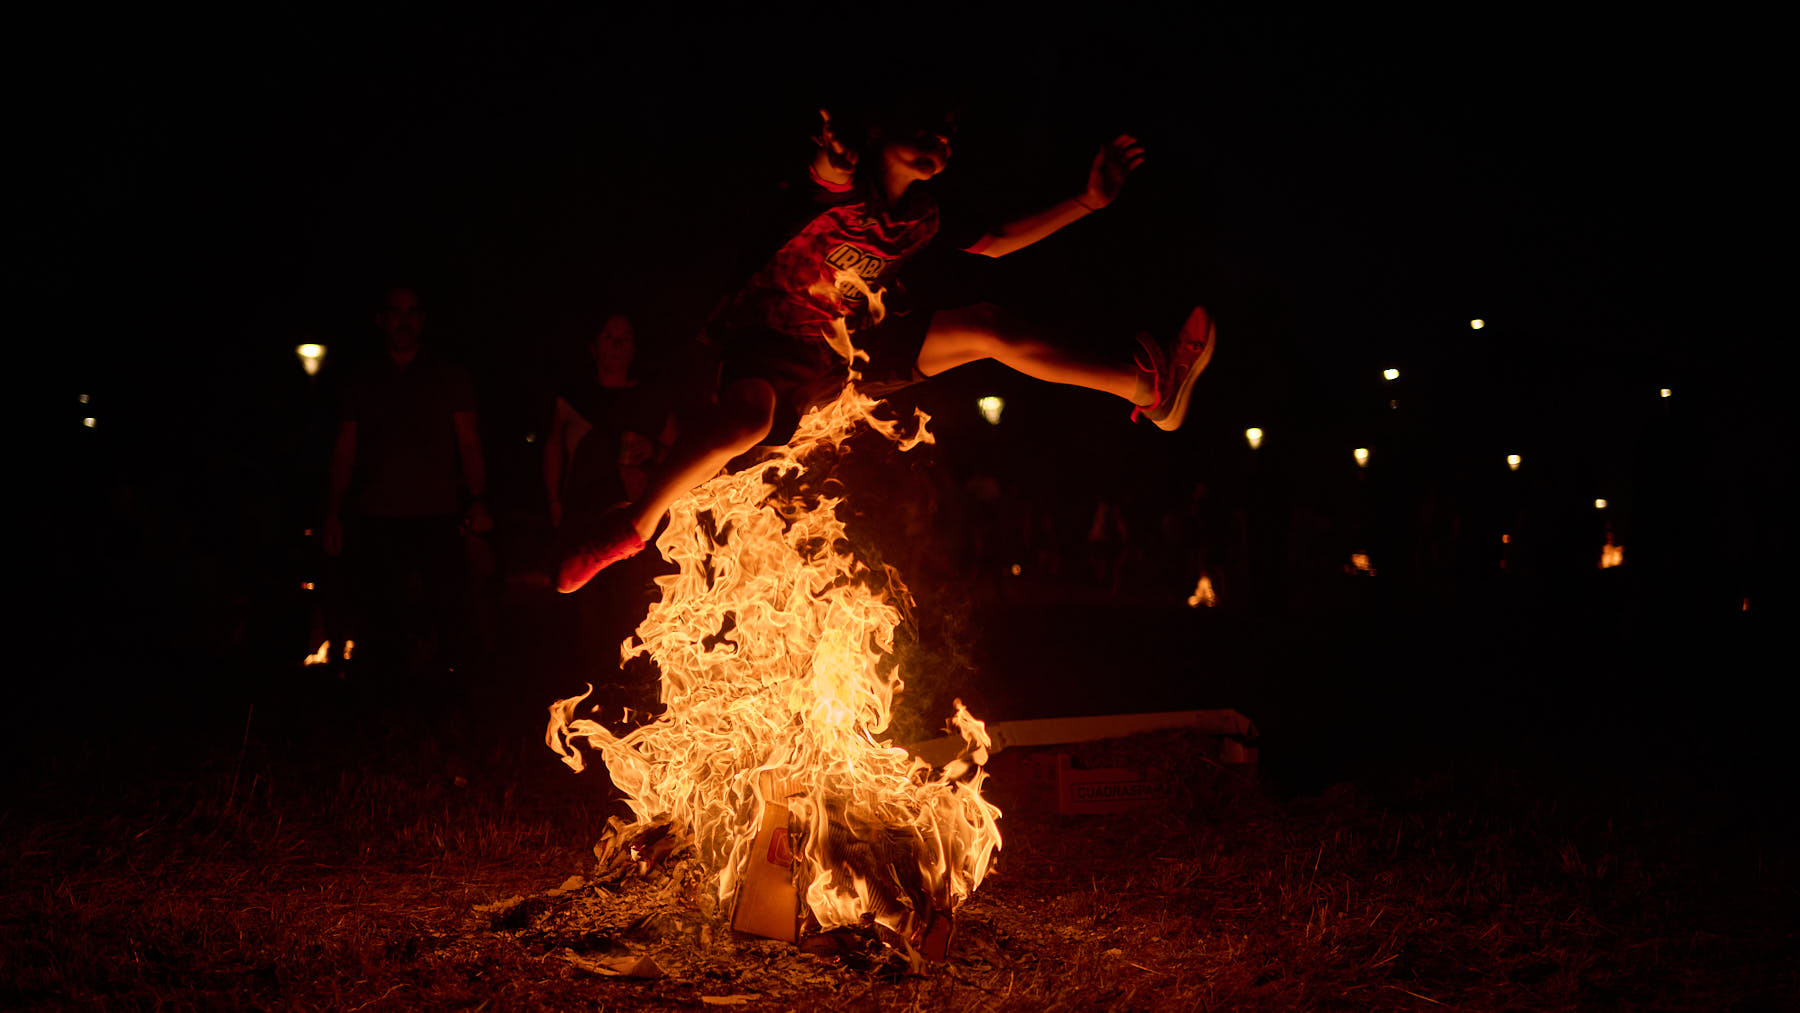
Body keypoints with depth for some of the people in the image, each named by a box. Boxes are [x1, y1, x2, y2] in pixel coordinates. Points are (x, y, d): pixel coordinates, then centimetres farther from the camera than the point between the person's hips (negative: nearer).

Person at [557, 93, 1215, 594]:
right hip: (773, 345, -7)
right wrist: (833, 155, -64)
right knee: (746, 420, -41)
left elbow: (999, 242, 17)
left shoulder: (923, 221, 3)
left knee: (987, 328, -2)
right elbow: (829, 167, -41)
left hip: (850, 355, 7)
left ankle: (1149, 386, 3)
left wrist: (1087, 201, 11)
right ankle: (634, 527, -20)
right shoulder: (841, 189, -17)